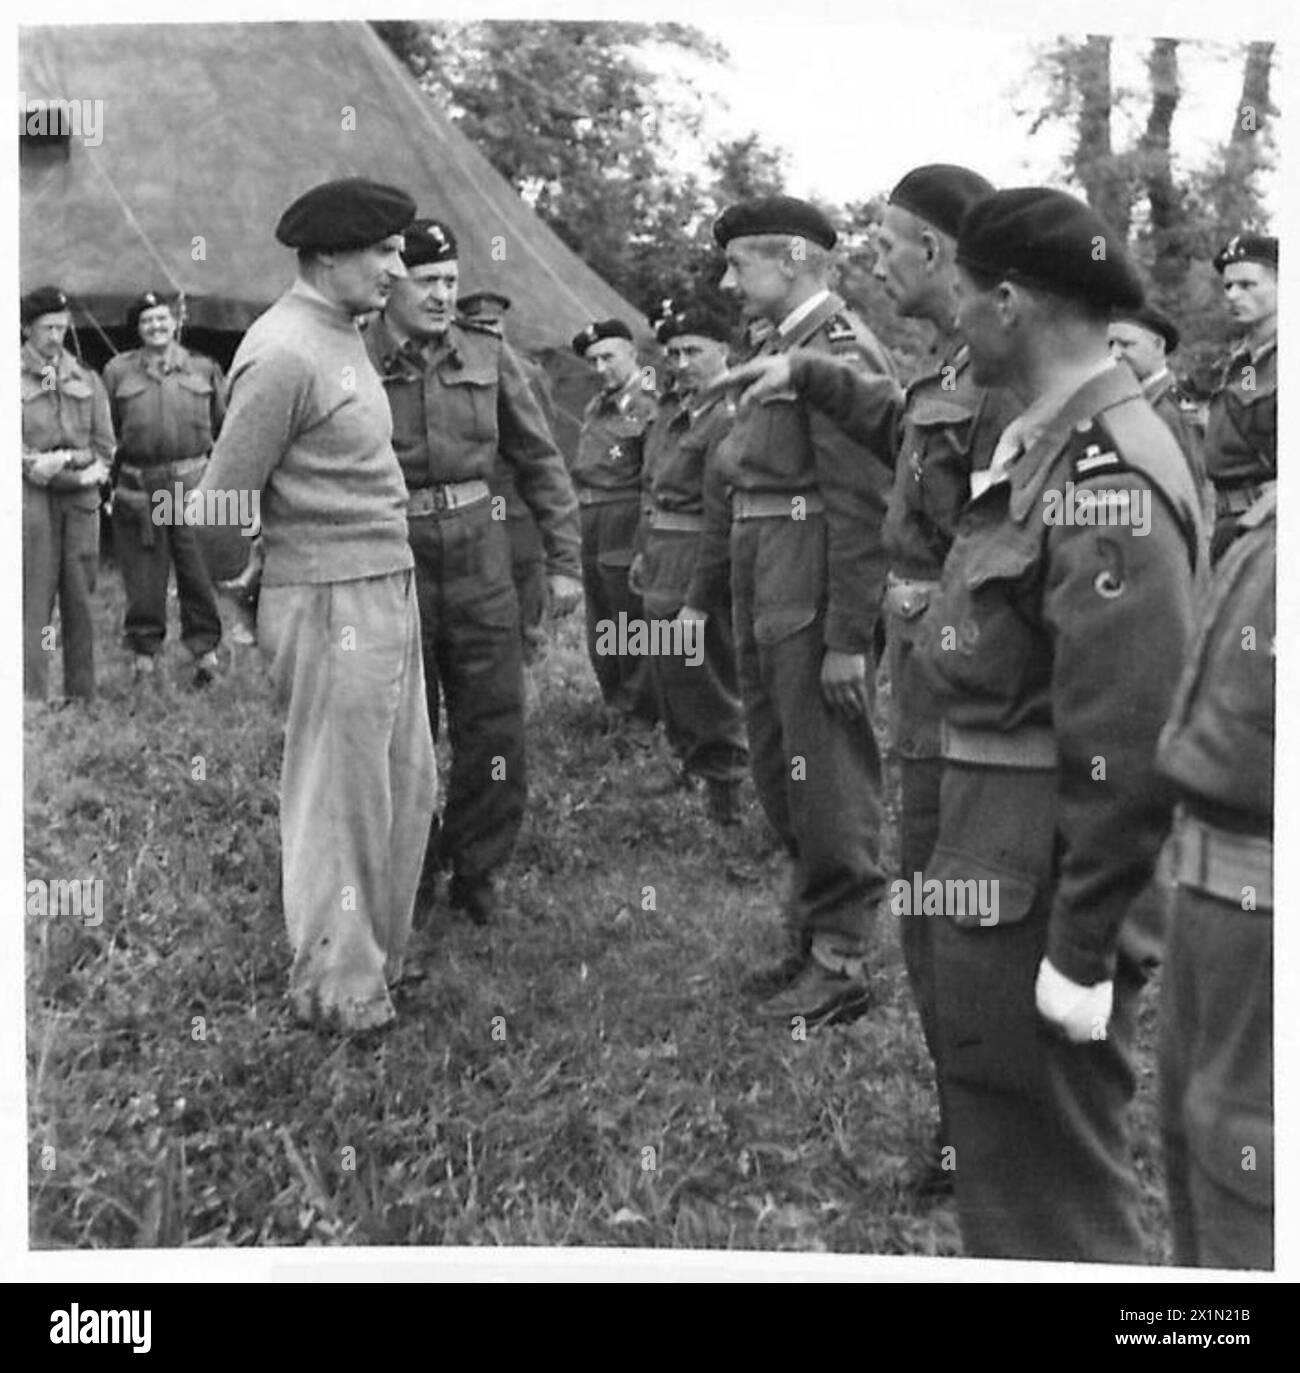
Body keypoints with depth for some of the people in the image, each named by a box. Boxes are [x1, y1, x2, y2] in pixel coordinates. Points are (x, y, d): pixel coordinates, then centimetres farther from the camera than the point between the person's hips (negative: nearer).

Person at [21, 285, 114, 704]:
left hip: (82, 498, 3)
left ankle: (82, 694, 12)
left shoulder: (85, 378, 13)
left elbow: (105, 442, 11)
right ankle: (33, 694, -4)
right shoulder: (15, 379, 2)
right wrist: (38, 465, -14)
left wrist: (95, 469, -4)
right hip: (32, 497, -3)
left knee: (80, 599, 6)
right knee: (35, 599, -5)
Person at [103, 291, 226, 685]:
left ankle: (204, 650, 13)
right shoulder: (118, 370, 8)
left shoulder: (203, 369, 9)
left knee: (197, 568, 2)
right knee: (143, 573, 5)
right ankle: (144, 652, 16)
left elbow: (227, 425, 12)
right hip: (137, 486, 1)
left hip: (193, 481, 0)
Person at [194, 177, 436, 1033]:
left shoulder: (346, 338, 13)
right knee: (342, 805, 2)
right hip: (334, 605, -9)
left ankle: (381, 961, 33)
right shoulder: (286, 353, -16)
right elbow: (221, 500, -15)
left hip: (390, 592, 9)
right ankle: (340, 995, 16)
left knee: (407, 792, 17)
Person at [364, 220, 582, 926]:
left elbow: (539, 458, 8)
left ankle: (476, 870, 22)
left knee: (494, 724, 2)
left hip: (478, 551, 2)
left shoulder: (488, 353, 2)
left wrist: (563, 559, 6)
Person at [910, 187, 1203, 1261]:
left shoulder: (1108, 477, -22)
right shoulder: (1041, 448, 8)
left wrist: (1081, 950, -20)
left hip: (1038, 893, -9)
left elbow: (1129, 744, -24)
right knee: (1005, 1157, 25)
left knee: (1052, 1198, 8)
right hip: (995, 872, 9)